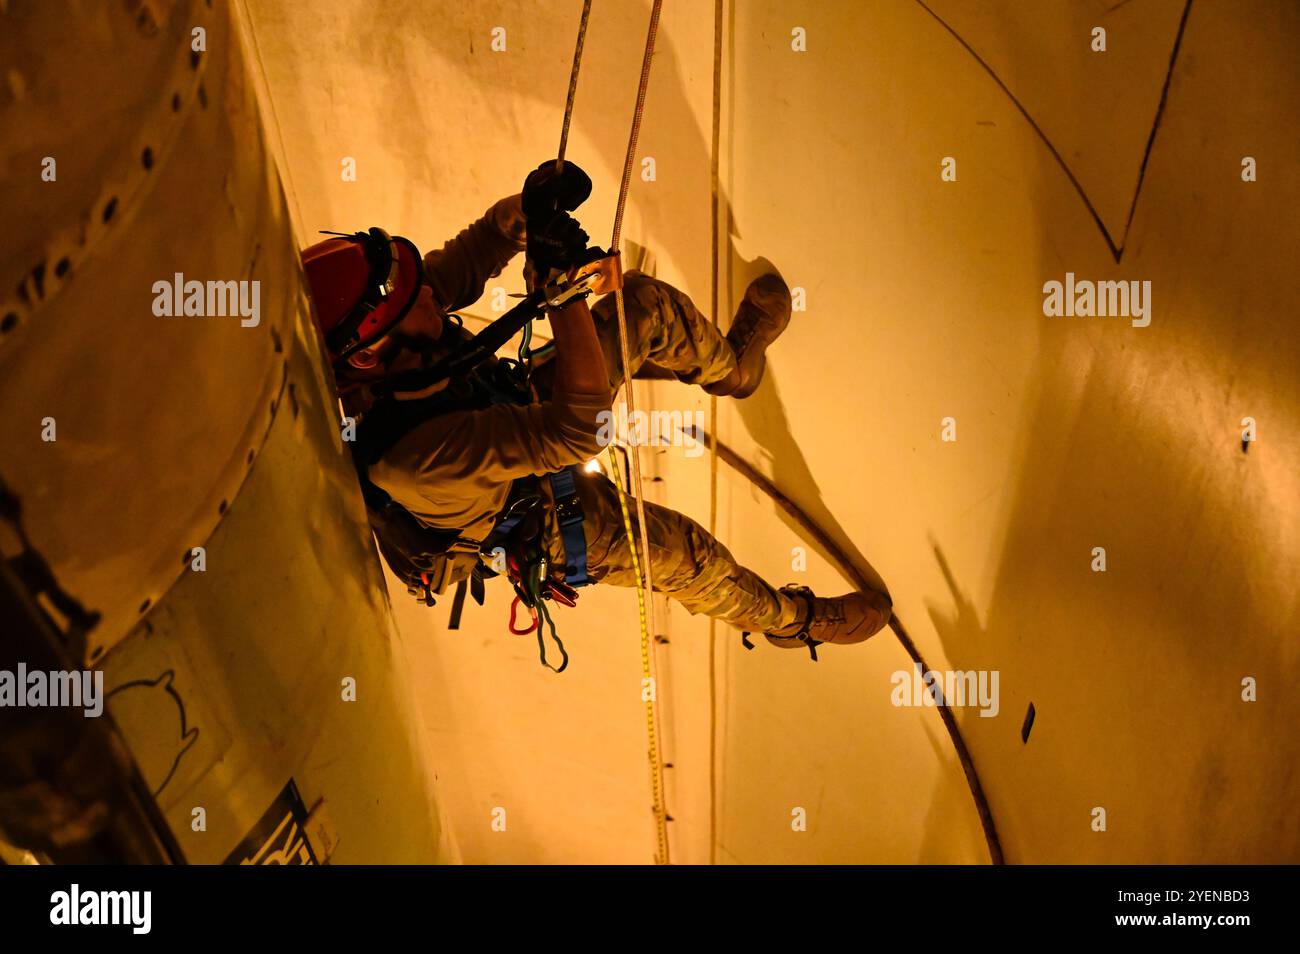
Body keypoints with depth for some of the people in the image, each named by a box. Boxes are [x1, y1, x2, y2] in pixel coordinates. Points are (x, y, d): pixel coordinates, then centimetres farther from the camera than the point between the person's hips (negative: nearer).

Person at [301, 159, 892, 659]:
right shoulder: (414, 455, -47)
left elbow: (476, 251, -11)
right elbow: (578, 426, -46)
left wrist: (530, 205, -32)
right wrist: (563, 284, -46)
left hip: (515, 406, 7)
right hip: (543, 521, -6)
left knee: (646, 303, 1)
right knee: (687, 553, 0)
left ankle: (733, 364, 35)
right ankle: (790, 617, 34)